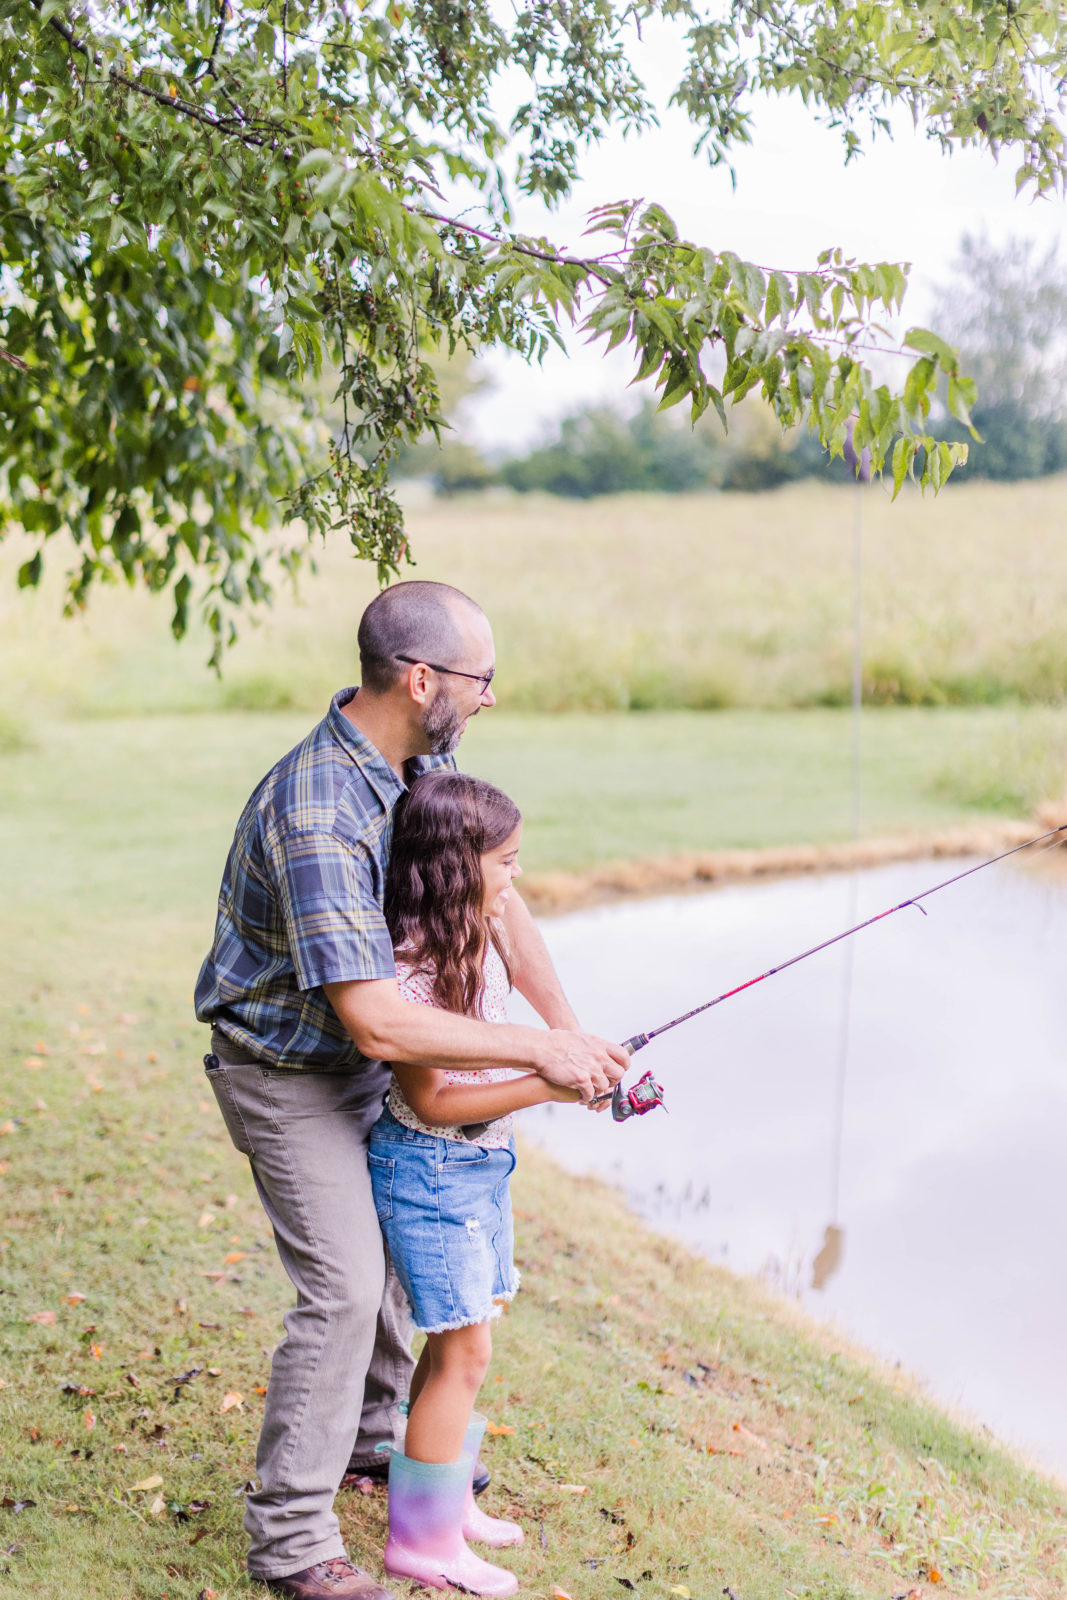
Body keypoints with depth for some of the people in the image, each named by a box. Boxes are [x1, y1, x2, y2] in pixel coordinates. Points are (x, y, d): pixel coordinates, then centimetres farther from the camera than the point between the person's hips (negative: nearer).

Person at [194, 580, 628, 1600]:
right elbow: (376, 1021, -37)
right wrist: (539, 1054, -31)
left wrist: (569, 1029, -7)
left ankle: (372, 1430, 43)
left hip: (362, 1059, 9)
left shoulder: (424, 761, -6)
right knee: (344, 1285, -12)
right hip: (285, 1068, -9)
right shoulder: (317, 812, -35)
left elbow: (494, 896, 4)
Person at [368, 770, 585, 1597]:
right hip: (429, 1166, -9)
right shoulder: (412, 967, -26)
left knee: (461, 1338, 19)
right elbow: (430, 1101, -23)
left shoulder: (482, 932, 2)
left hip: (483, 1158, 9)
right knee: (463, 1351, -1)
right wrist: (542, 1086, -25)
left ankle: (448, 1501, 35)